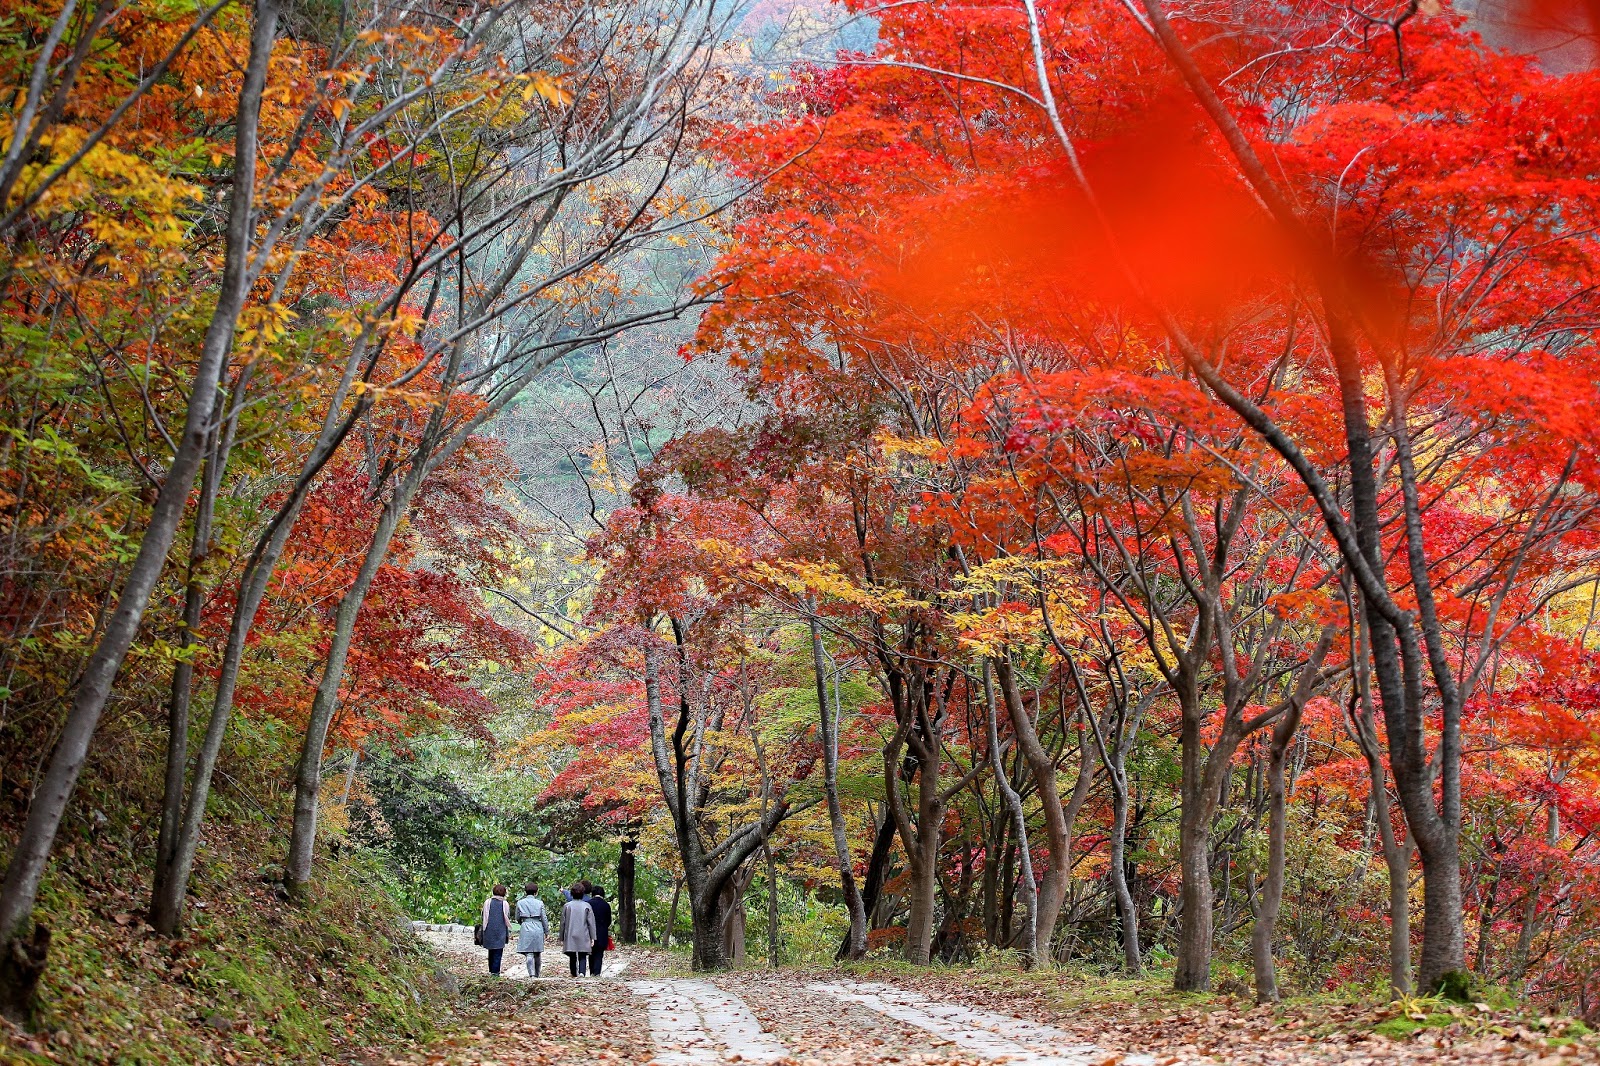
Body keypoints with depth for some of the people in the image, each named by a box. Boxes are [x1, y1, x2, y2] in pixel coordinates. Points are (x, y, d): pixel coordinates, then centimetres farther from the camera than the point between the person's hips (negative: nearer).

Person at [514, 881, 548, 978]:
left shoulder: (520, 903, 0)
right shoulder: (539, 903, -1)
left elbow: (517, 918, 8)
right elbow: (544, 918, 2)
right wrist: (547, 931, 14)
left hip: (526, 929, -1)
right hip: (538, 929, 1)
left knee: (528, 953, -4)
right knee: (537, 953, 14)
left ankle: (531, 973, -20)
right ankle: (537, 973, 23)